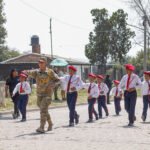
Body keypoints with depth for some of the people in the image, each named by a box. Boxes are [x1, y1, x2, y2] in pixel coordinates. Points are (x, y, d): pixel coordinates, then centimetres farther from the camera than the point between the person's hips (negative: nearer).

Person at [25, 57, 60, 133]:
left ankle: (41, 127, -20)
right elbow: (31, 72, -16)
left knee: (43, 110, -17)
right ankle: (50, 124, 36)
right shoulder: (36, 72, 3)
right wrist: (26, 72, -39)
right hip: (39, 94, 5)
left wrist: (52, 85, -18)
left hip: (47, 94, -5)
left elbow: (57, 80, 0)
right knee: (44, 110, 17)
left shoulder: (50, 72, -6)